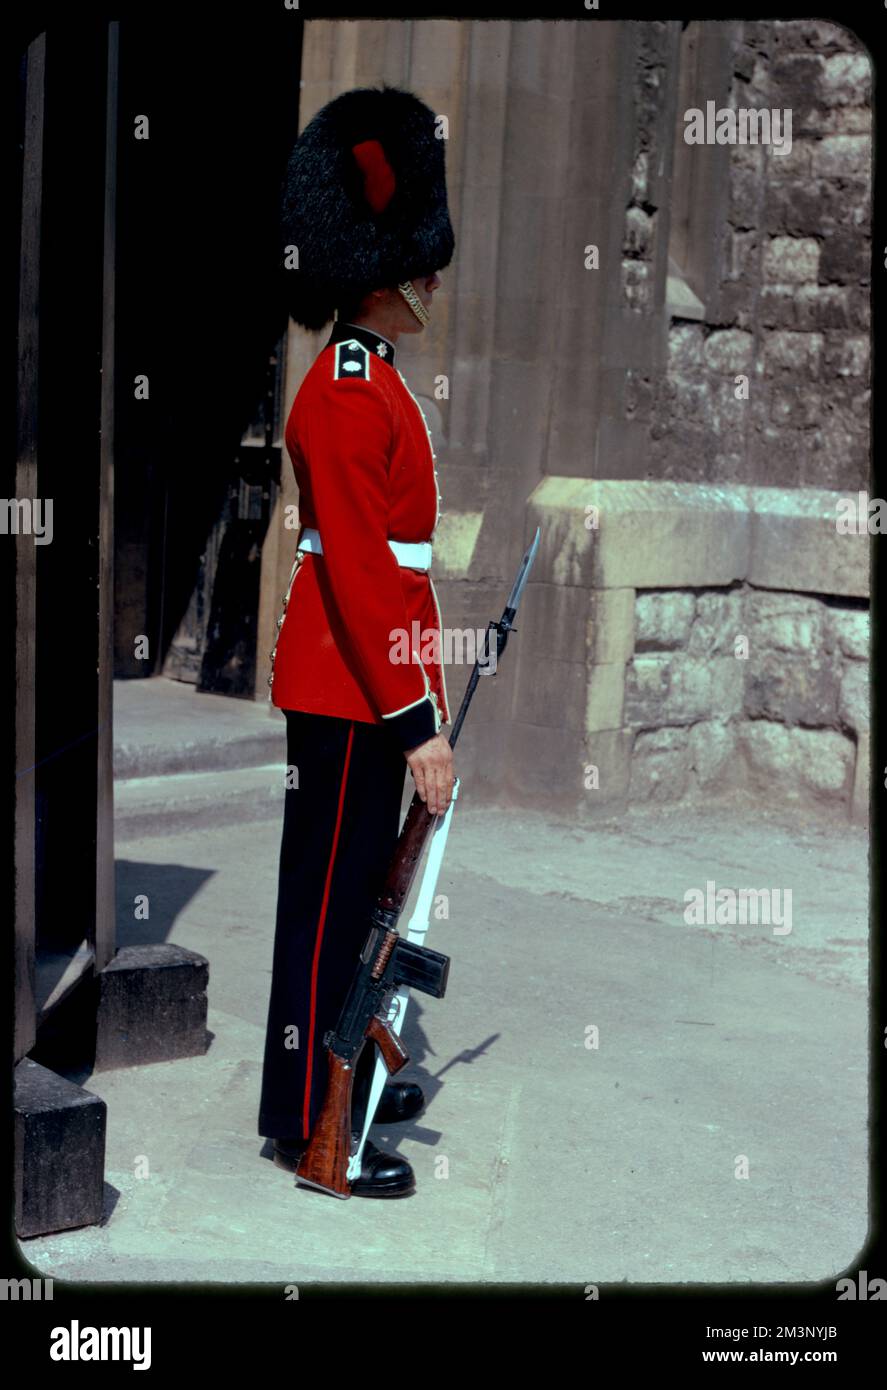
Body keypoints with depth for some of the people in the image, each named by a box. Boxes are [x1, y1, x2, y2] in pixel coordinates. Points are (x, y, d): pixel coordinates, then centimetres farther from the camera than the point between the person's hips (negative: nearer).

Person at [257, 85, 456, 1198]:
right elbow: (360, 572, -23)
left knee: (359, 885, 19)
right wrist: (419, 722, -23)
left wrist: (417, 696, 23)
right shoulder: (348, 395, -18)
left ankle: (342, 1068, 34)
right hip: (350, 692, -10)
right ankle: (306, 1125, 10)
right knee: (329, 899, -1)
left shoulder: (369, 378, 14)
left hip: (363, 684, 10)